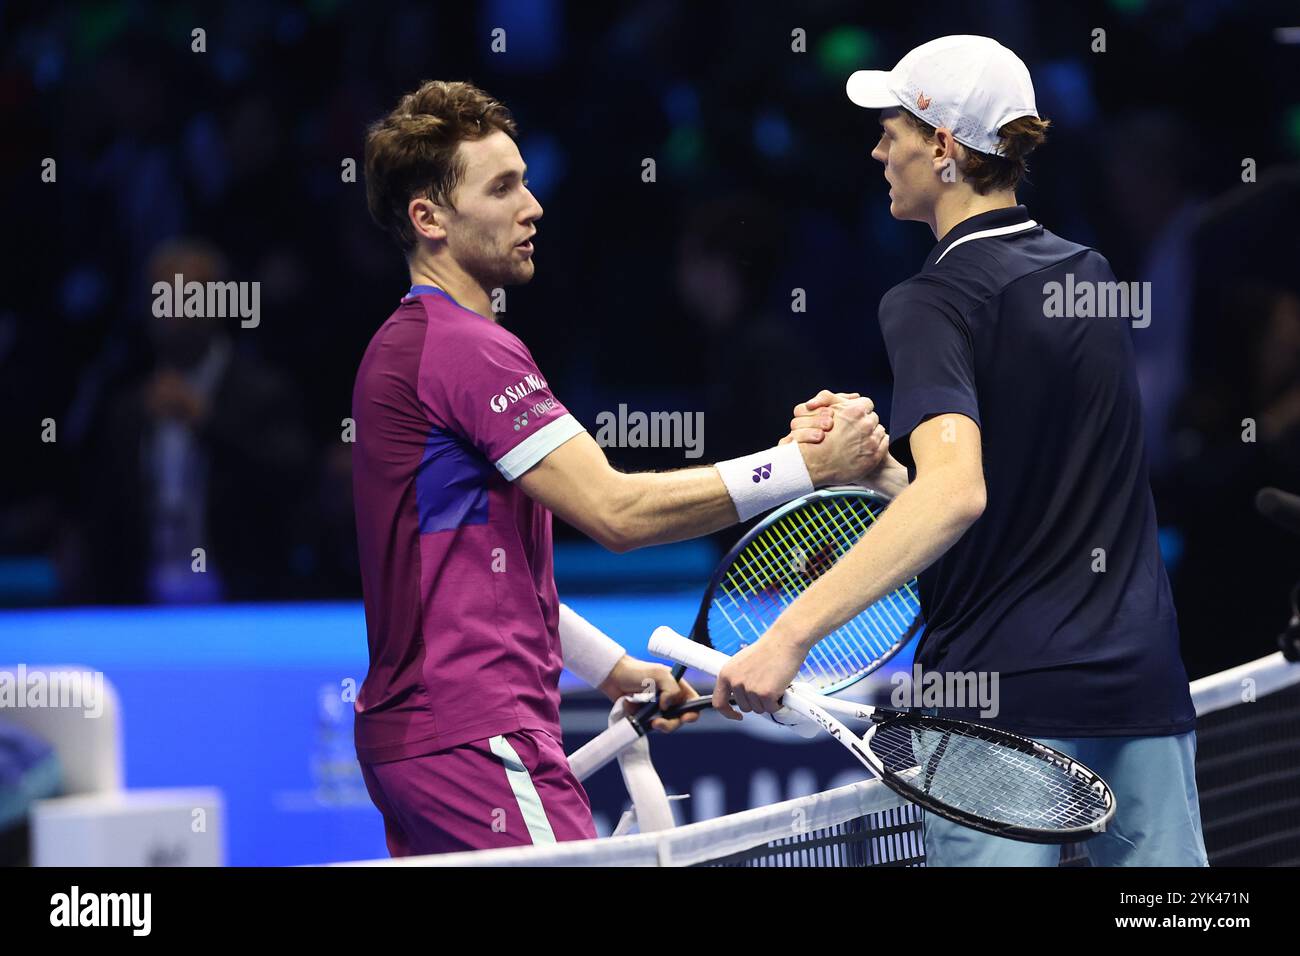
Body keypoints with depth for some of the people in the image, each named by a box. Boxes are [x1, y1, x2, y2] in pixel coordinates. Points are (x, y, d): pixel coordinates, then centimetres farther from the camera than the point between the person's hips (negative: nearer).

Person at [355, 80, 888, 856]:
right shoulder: (469, 348, -14)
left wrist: (610, 666, 23)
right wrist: (808, 465, -21)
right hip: (478, 736, -11)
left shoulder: (405, 347, 20)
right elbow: (615, 511, -21)